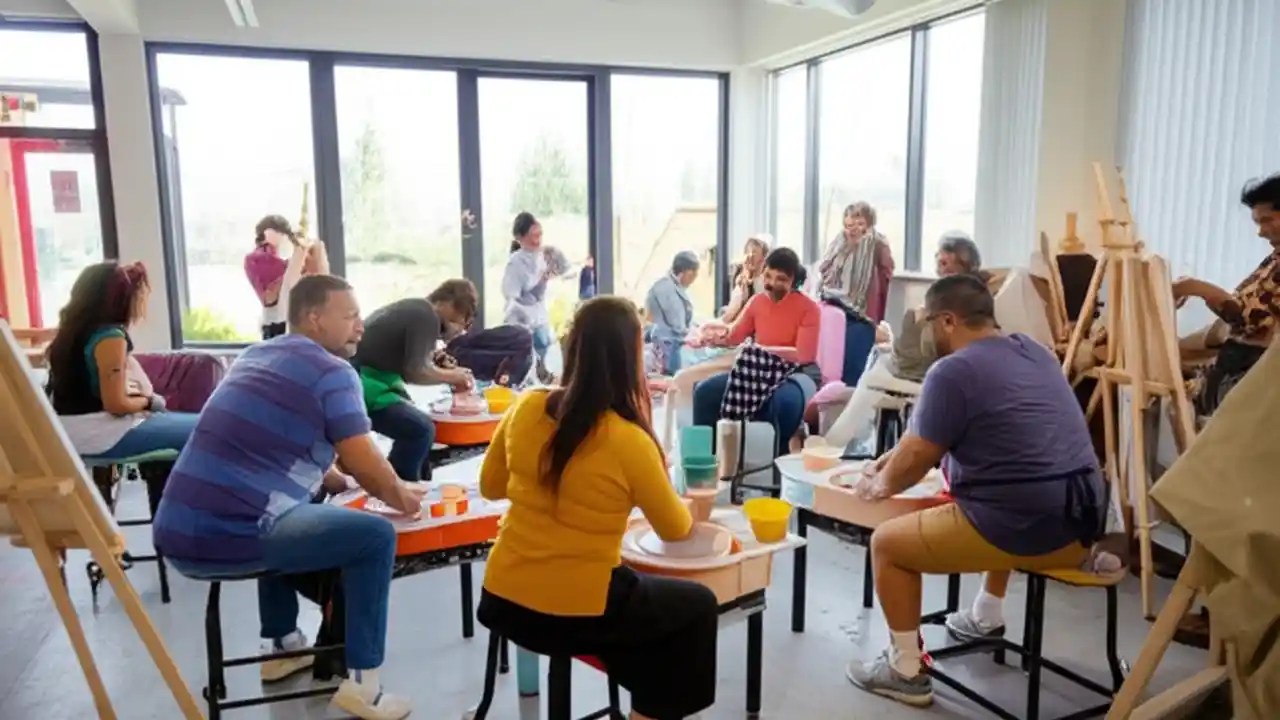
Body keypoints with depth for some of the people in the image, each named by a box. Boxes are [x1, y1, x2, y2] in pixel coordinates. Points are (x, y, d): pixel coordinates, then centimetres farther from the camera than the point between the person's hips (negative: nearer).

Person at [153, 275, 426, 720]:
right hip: (228, 538, -9)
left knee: (294, 515, 35)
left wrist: (335, 479, 25)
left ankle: (282, 645, 38)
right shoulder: (332, 372, -6)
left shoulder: (255, 356, 19)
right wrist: (399, 495, 13)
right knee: (375, 537, 1)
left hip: (176, 534, 9)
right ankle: (361, 683, 4)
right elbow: (366, 467, -7)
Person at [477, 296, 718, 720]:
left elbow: (491, 487, 11)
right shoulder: (628, 441, -20)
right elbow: (675, 530, -3)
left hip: (502, 599, 6)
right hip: (575, 613, -6)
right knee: (698, 607, 18)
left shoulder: (525, 409, -6)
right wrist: (689, 512, 18)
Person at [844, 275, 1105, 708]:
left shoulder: (953, 370, -12)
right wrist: (889, 460, 28)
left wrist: (877, 486, 14)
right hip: (1082, 525, 9)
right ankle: (987, 618, 46)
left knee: (886, 543, 9)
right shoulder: (1034, 351, 14)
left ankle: (905, 672, 15)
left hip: (1025, 531, -9)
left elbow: (916, 460, -6)